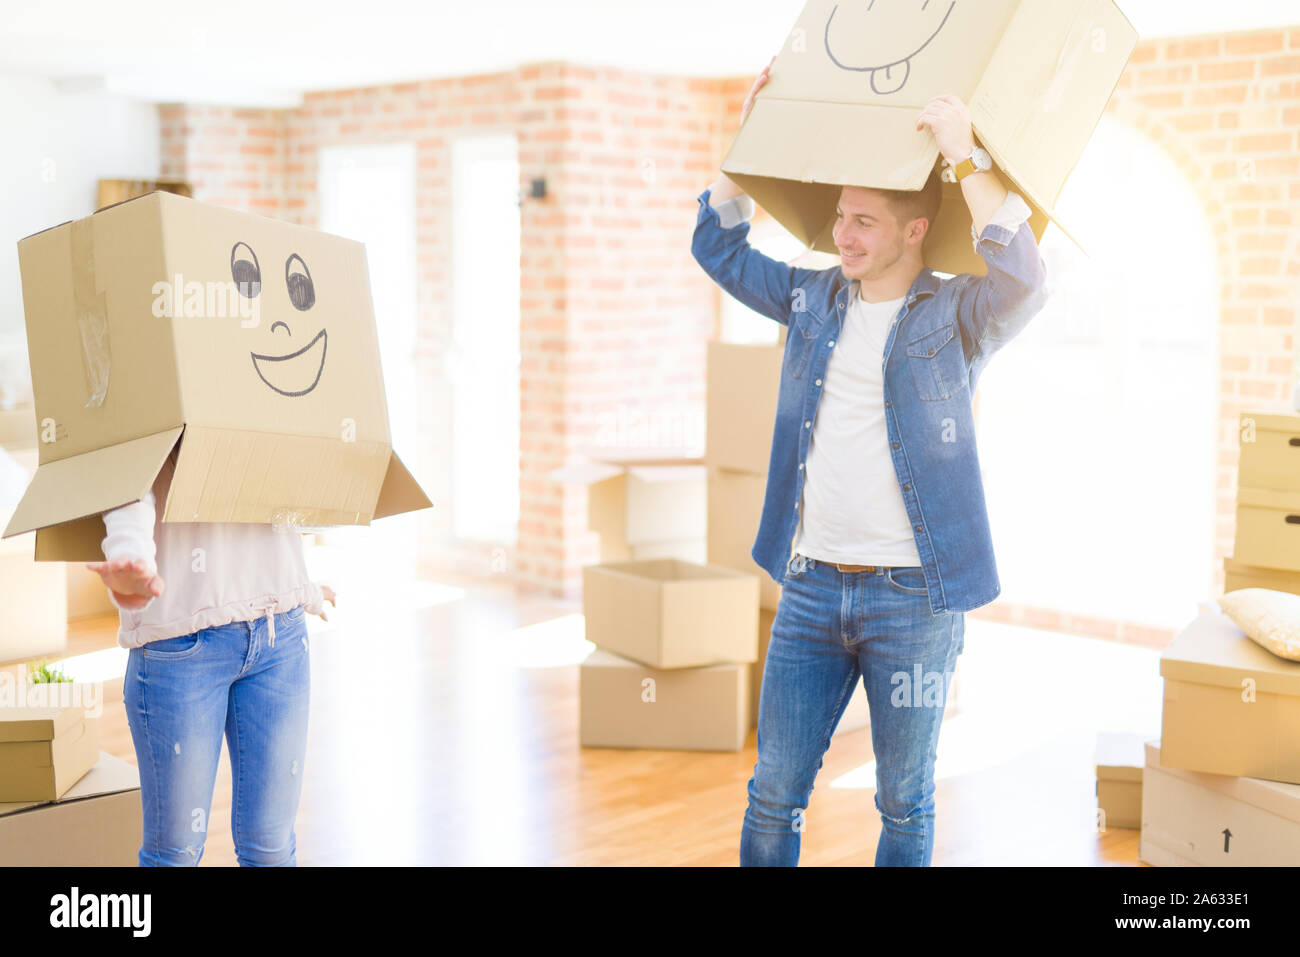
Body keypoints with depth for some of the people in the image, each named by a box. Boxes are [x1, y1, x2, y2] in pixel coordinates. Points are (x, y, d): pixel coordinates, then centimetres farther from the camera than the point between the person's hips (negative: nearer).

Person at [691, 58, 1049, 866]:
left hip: (912, 596, -4)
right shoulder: (814, 299, 8)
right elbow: (719, 247, 18)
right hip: (810, 587, 4)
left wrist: (965, 157, -26)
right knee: (774, 793, 9)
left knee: (905, 803, 10)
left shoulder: (955, 317, -6)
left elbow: (1024, 282, -27)